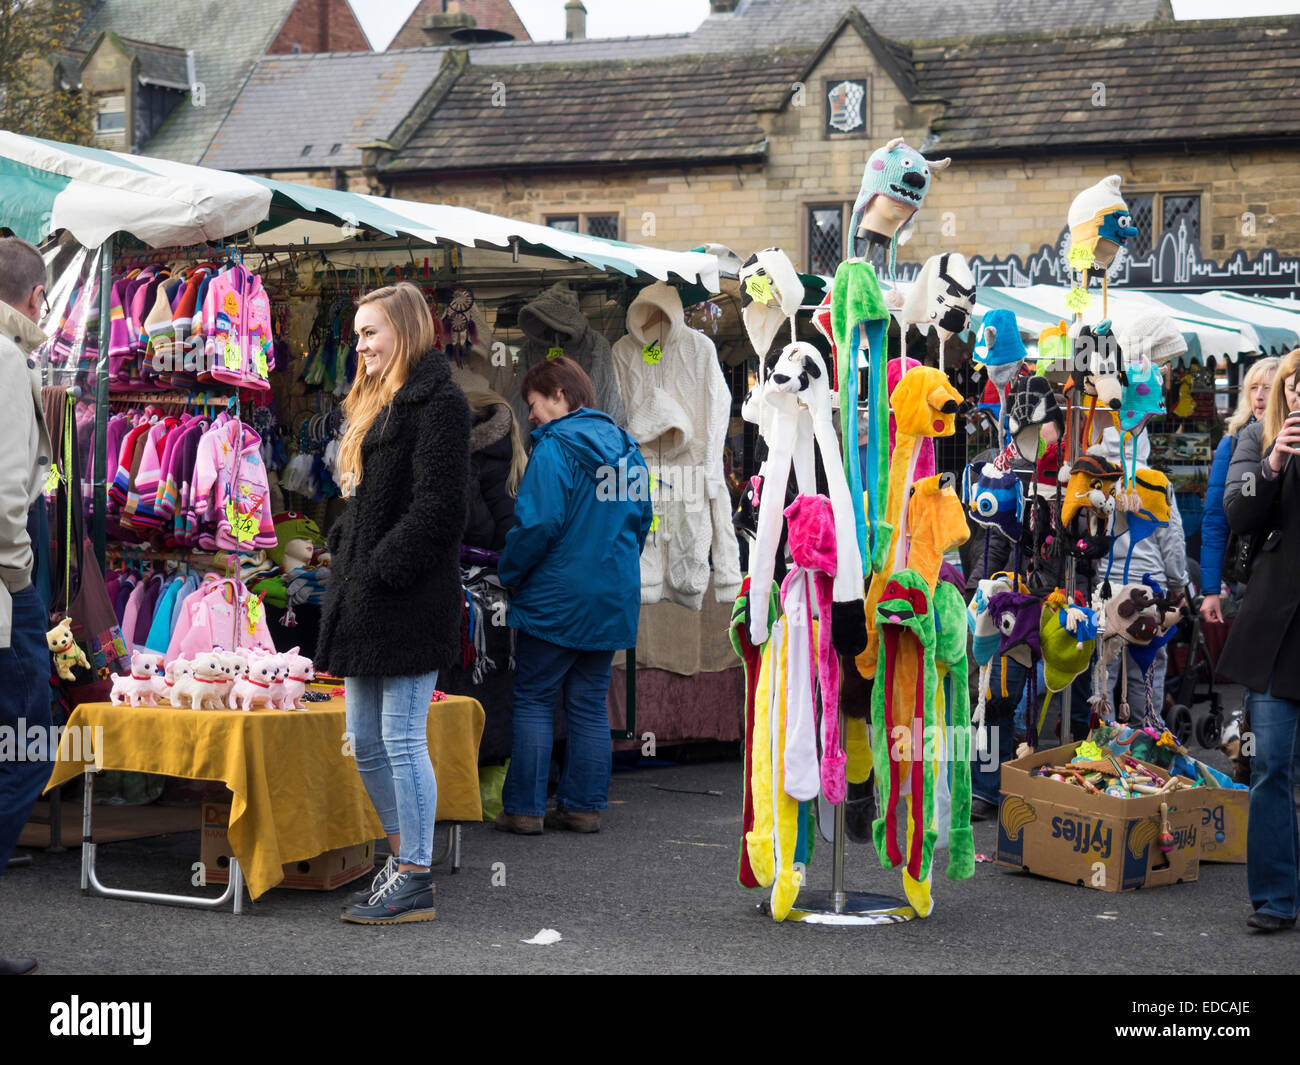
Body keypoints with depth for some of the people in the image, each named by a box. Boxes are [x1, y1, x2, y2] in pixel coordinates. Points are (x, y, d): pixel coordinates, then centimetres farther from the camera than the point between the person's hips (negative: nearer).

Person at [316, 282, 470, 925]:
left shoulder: (437, 404, -10)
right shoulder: (376, 405, 20)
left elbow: (439, 506, -19)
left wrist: (380, 571, -19)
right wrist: (343, 549, 10)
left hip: (409, 601, -10)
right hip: (364, 596, 10)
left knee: (402, 739, -6)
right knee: (366, 741, 13)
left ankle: (415, 883, 1)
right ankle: (402, 860, 24)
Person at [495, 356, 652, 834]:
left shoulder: (554, 447, -12)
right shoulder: (625, 446, 10)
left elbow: (539, 522, -19)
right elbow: (642, 518, 15)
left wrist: (509, 573, -7)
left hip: (556, 597, -7)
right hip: (614, 597, 7)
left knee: (533, 700, 2)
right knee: (590, 704, 12)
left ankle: (523, 808, 2)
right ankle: (584, 806, 13)